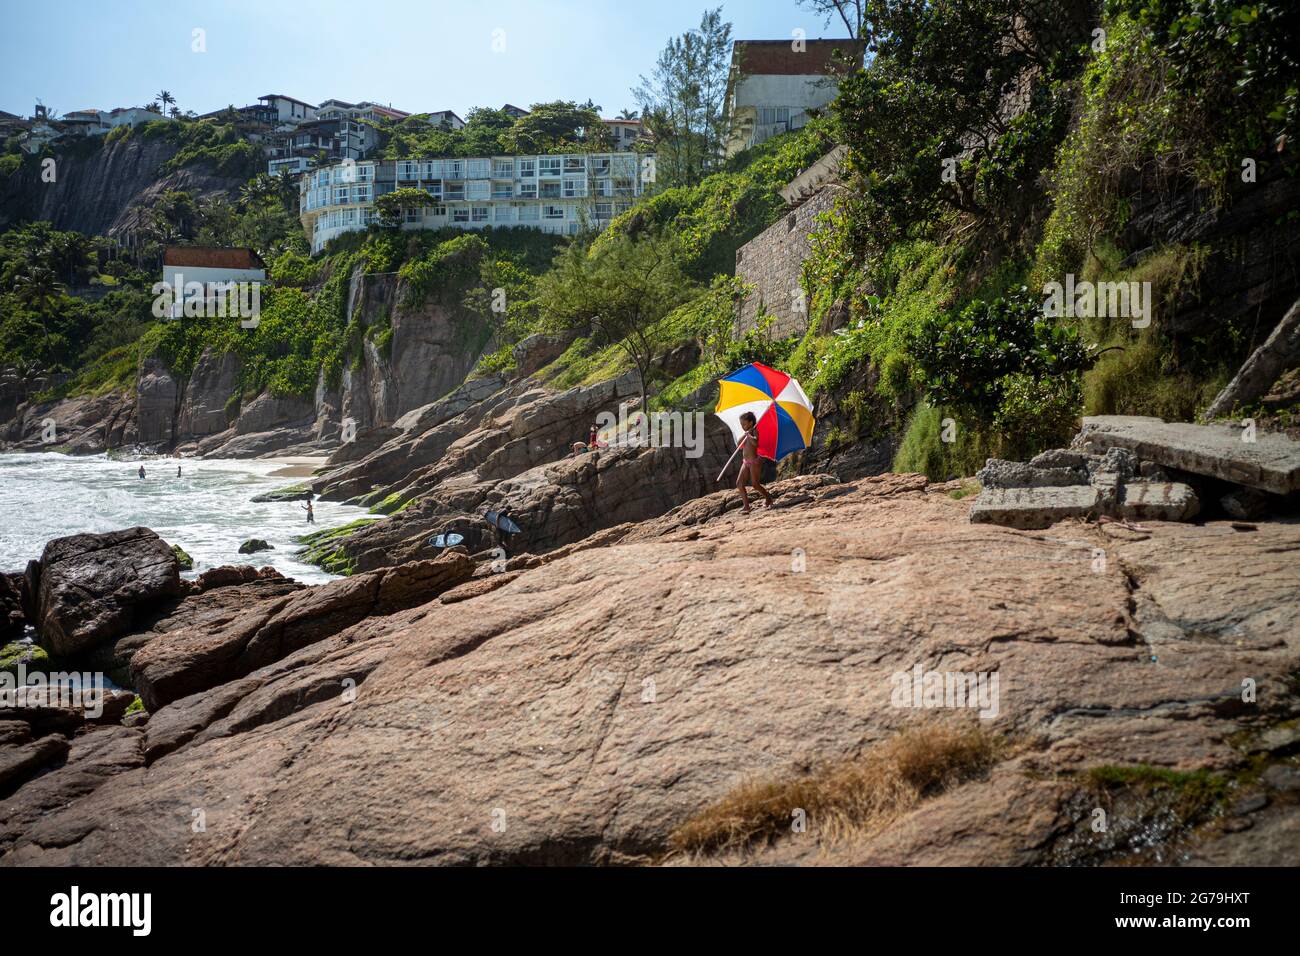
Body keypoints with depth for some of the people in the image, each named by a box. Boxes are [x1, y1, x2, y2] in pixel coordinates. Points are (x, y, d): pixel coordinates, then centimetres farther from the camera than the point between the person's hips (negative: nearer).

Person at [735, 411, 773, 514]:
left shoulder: (754, 431, -11)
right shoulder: (746, 434, 14)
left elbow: (756, 443, -31)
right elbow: (739, 445, 5)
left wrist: (749, 435, -21)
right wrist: (744, 435, -4)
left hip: (754, 461, -9)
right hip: (746, 462, 9)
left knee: (755, 484, -2)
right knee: (739, 483, -2)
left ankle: (768, 498, 23)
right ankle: (746, 507, -1)